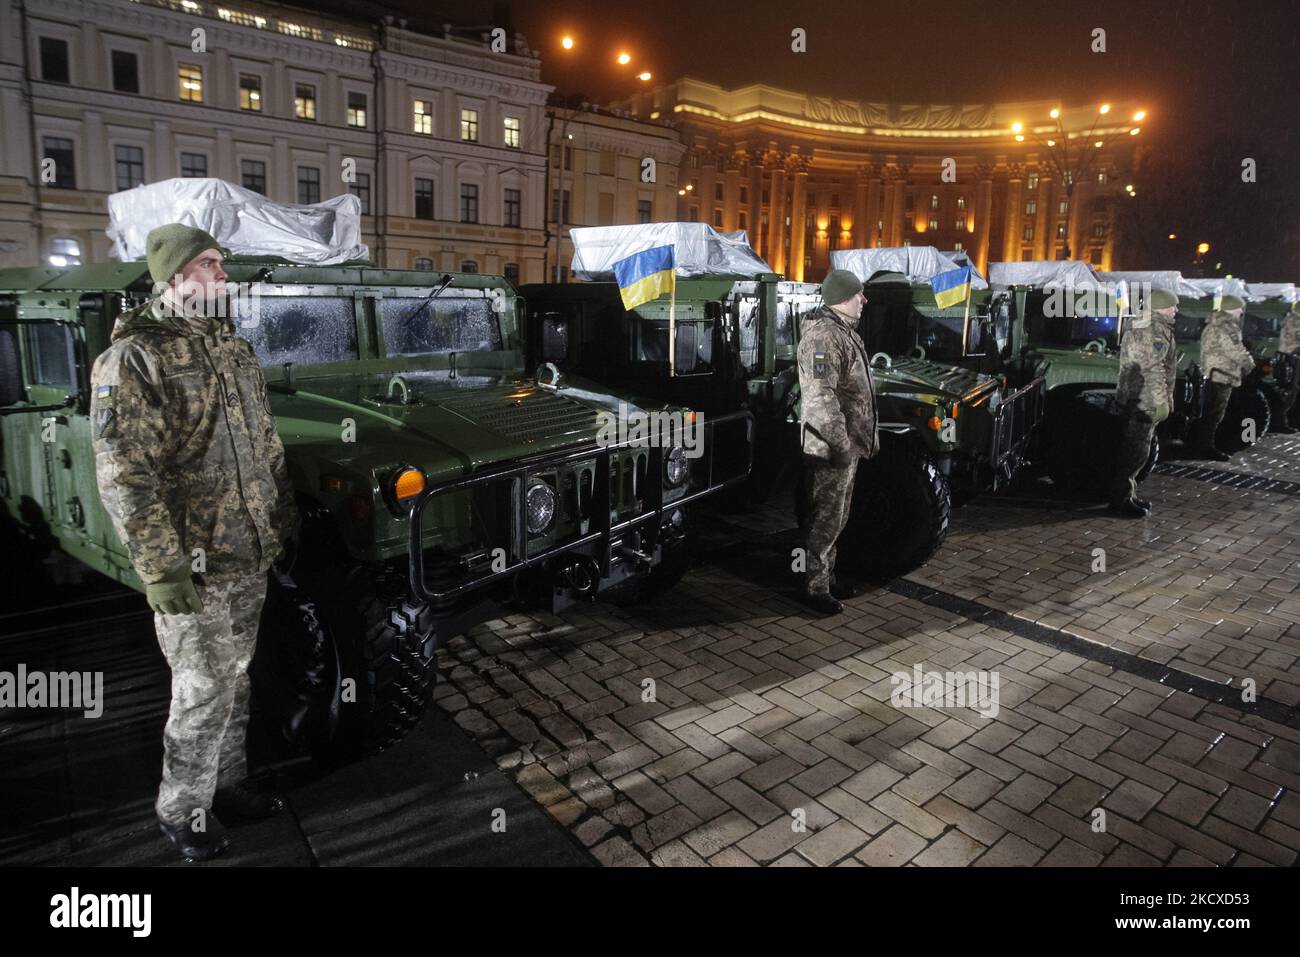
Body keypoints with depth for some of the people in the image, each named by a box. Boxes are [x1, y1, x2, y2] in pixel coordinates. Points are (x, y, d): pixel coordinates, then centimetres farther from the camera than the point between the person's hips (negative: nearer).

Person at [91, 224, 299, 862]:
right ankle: (181, 811, 26)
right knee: (203, 693, 5)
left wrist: (286, 522, 16)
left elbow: (268, 448, 16)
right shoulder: (132, 360, -14)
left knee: (235, 678, 19)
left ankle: (226, 782, 37)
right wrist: (160, 568, -21)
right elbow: (123, 478, -18)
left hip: (250, 554, 7)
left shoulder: (235, 350, 10)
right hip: (193, 566, -7)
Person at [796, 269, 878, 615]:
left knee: (835, 518, 18)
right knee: (824, 520, -2)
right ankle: (815, 589, 8)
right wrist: (840, 444, -26)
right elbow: (821, 397, -26)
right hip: (830, 448, -10)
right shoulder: (823, 336, -18)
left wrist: (867, 436, 23)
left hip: (848, 444, 10)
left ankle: (827, 577, 31)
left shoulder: (845, 332, 16)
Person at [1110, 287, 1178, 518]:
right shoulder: (1157, 328, -14)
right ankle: (1121, 500, -2)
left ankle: (1126, 495, 24)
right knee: (1136, 450, -6)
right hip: (1145, 401, -11)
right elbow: (1154, 369, -20)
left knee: (1130, 448, 16)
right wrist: (1162, 402, -19)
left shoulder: (1138, 324, 17)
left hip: (1130, 398, 11)